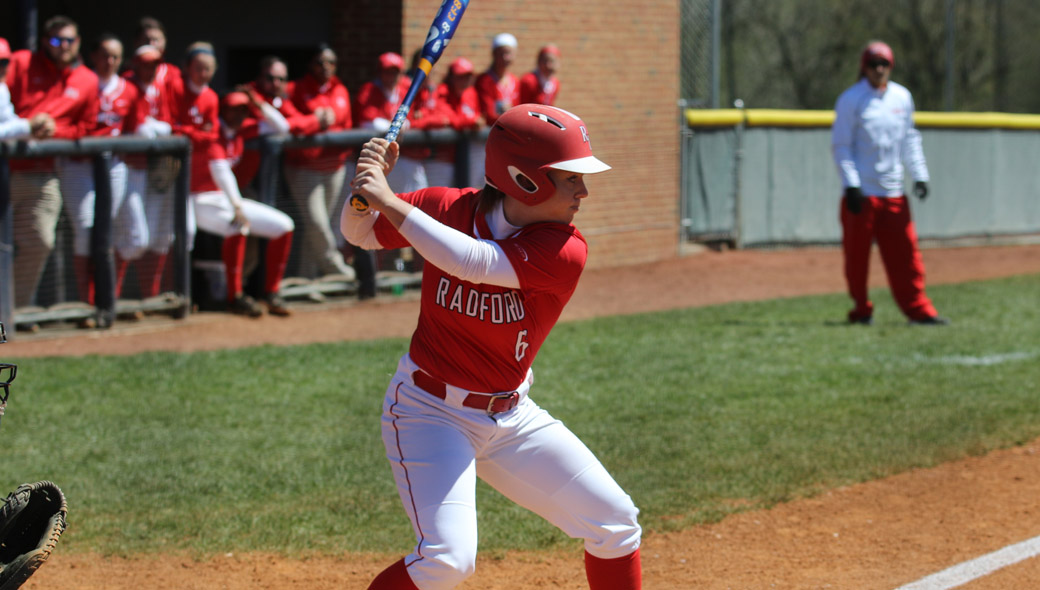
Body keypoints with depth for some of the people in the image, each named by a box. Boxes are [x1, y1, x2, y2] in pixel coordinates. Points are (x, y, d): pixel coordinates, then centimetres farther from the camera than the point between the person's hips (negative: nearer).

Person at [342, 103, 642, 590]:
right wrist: (367, 188, -19)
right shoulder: (449, 209, -13)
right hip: (431, 410, -3)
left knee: (616, 525, 4)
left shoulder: (564, 252, -18)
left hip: (510, 418, 3)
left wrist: (391, 203, -33)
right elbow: (359, 233, 3)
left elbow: (474, 263, -32)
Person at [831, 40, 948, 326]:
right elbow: (840, 145, -5)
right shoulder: (851, 100, -5)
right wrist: (851, 184, -13)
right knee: (856, 254, 0)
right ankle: (861, 309, 13)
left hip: (893, 192, 4)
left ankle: (917, 309, 5)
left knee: (905, 251, 1)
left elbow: (909, 139, 19)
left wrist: (920, 174, 11)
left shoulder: (902, 97, 10)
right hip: (861, 194, -4)